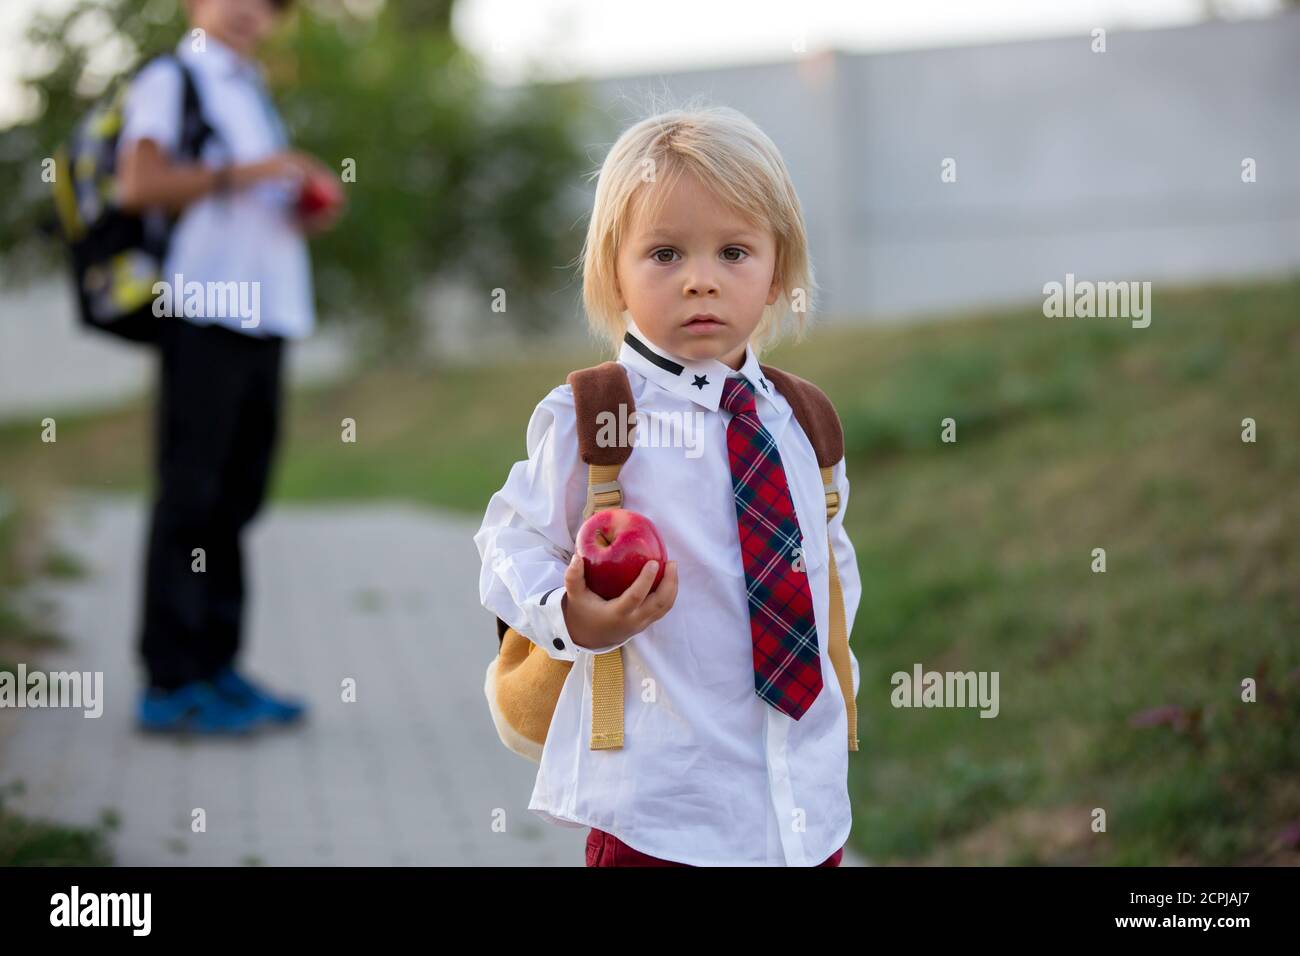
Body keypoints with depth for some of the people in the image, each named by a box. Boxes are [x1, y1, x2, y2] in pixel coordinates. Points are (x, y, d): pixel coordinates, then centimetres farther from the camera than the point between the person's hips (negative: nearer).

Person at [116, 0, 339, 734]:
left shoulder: (253, 95, 26)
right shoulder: (170, 81, -1)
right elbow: (139, 183, -16)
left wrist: (311, 213, 9)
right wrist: (246, 171, -19)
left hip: (265, 315, 8)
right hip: (204, 315, -8)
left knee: (236, 496, 9)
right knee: (191, 497, -8)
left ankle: (217, 669, 15)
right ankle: (171, 683, -6)